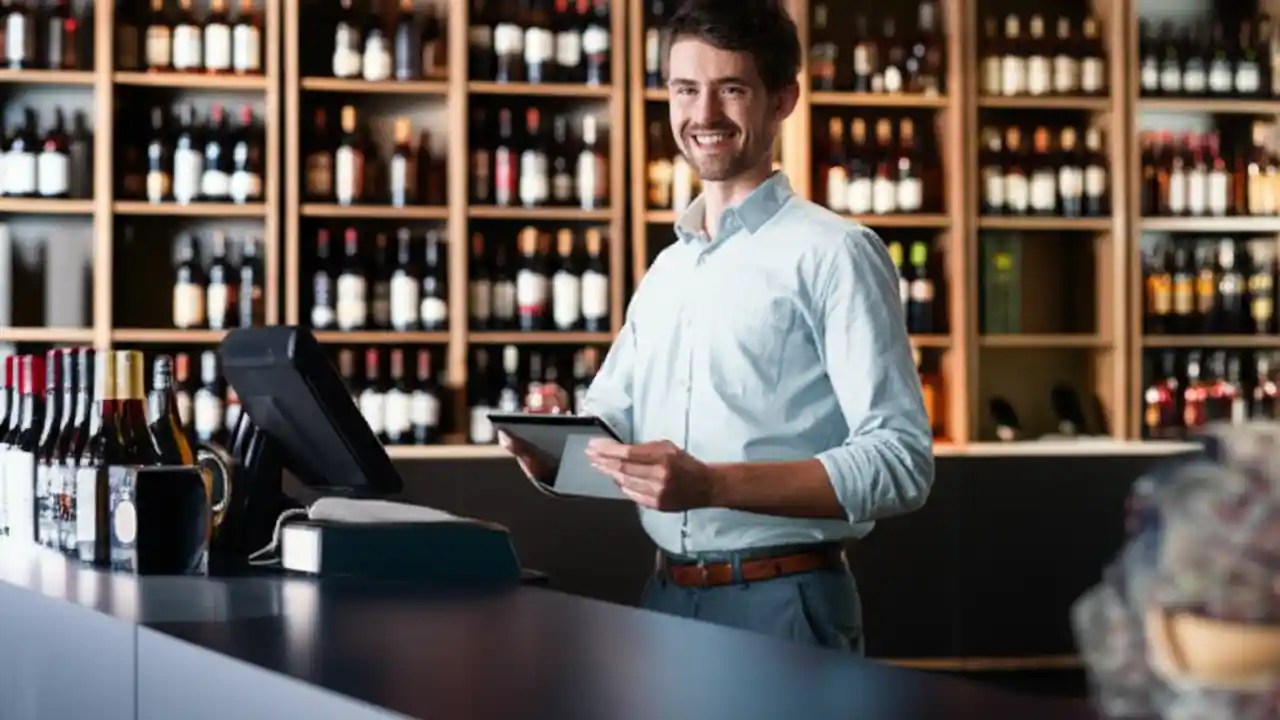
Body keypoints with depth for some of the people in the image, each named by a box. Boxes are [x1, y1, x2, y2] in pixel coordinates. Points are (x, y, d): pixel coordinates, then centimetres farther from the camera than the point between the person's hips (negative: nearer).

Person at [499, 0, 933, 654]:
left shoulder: (834, 254, -8)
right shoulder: (664, 271, 15)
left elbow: (900, 461, -16)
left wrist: (713, 485, -26)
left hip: (782, 606, -6)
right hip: (666, 600, 6)